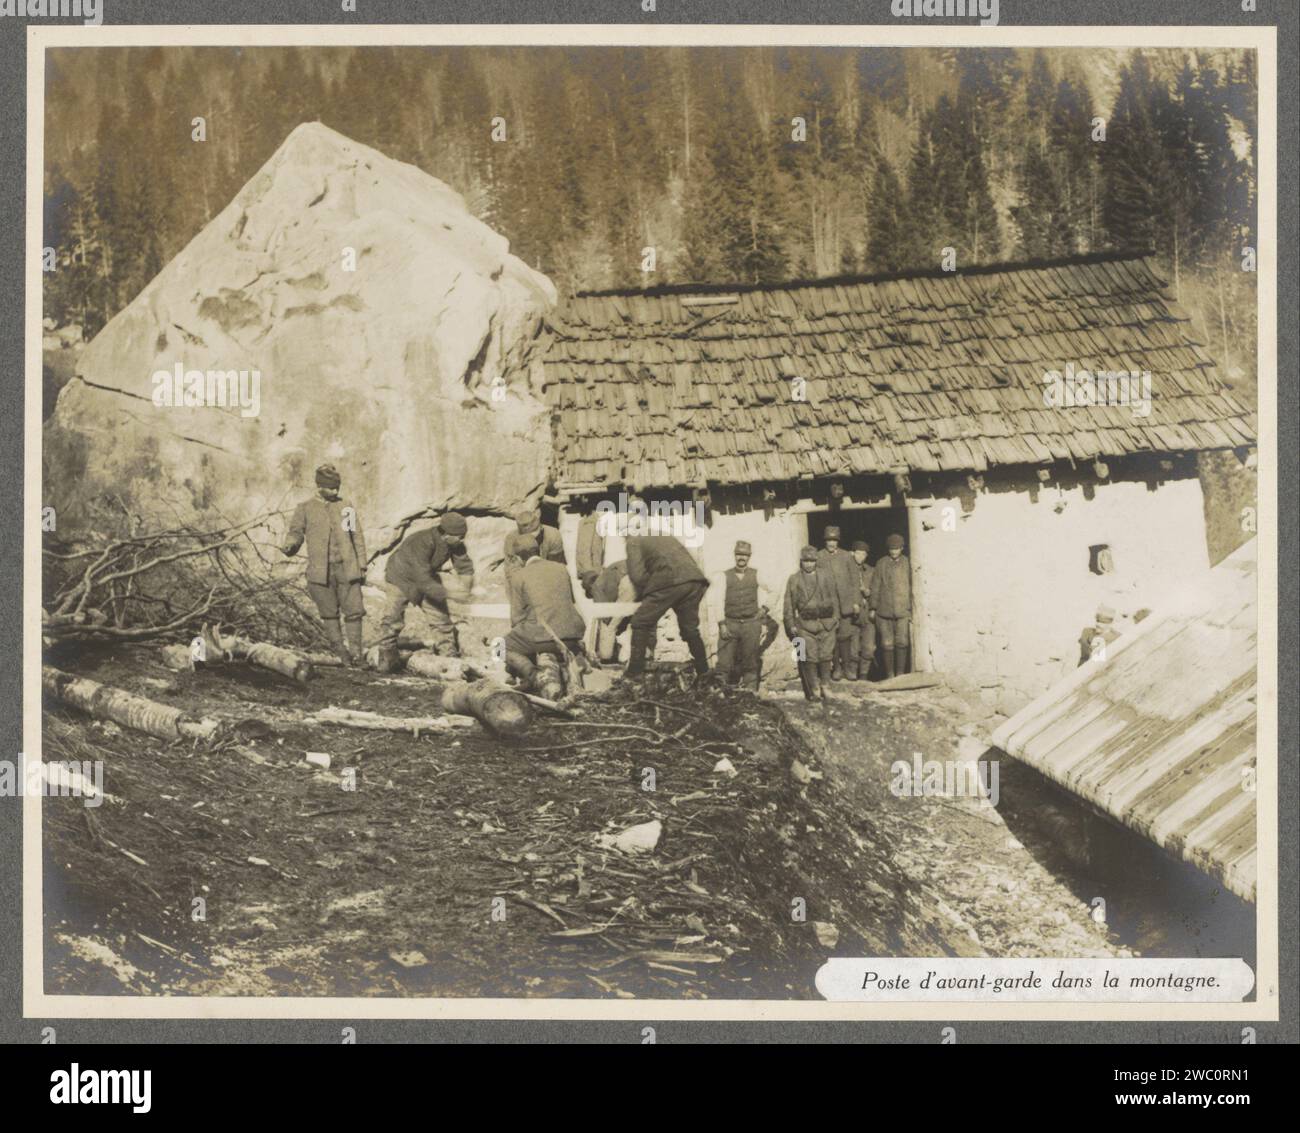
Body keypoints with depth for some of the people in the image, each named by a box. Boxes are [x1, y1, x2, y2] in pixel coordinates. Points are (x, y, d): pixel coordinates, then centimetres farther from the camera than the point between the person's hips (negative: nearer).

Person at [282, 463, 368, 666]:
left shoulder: (346, 507, 12)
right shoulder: (305, 509, 7)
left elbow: (357, 536, 13)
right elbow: (296, 531, 5)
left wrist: (362, 564, 8)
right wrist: (290, 545, -19)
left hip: (347, 568, 1)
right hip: (321, 570, -1)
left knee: (354, 610, -4)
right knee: (329, 612, 4)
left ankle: (355, 648, 5)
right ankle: (338, 648, 15)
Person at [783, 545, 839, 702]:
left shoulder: (826, 576, 10)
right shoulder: (794, 580, 5)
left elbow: (834, 599, 14)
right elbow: (789, 605, 6)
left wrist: (836, 619, 11)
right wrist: (791, 625, 0)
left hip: (827, 624, 2)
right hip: (806, 625, -1)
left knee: (825, 656, 1)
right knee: (810, 658, -4)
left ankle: (824, 686, 16)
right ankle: (814, 690, 4)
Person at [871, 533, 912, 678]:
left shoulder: (907, 563, 5)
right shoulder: (881, 564, 5)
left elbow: (912, 586, 9)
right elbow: (875, 587, 8)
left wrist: (912, 608, 7)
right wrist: (874, 608, 5)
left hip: (903, 610, 0)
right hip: (885, 610, 0)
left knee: (902, 643, -4)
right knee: (887, 644, 1)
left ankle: (900, 674, 6)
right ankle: (889, 675, 10)